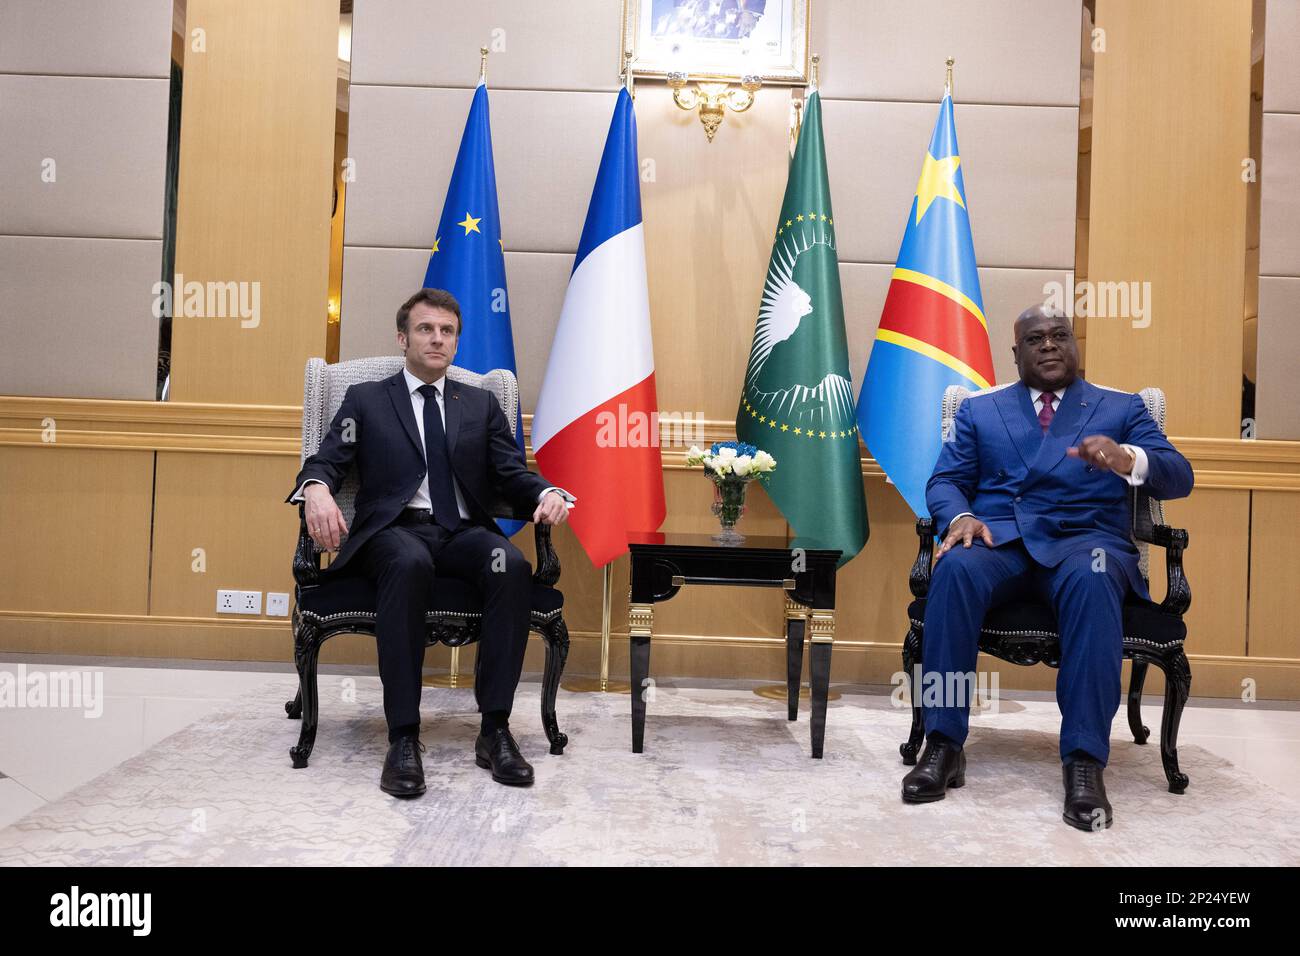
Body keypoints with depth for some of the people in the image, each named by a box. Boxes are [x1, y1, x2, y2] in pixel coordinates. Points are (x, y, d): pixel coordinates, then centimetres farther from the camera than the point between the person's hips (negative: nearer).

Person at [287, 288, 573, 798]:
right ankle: (403, 737, -35)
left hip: (464, 532, 2)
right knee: (410, 562, -39)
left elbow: (512, 474, 11)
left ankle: (495, 729, -27)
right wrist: (316, 489, -21)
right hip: (395, 531, -2)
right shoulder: (366, 399, 17)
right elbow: (326, 462, 5)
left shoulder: (481, 404, 21)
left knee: (512, 563, -33)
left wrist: (547, 493, -13)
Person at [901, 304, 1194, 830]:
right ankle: (944, 745, -30)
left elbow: (1178, 478, 4)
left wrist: (1128, 459, -20)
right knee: (955, 568, -35)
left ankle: (1084, 760, -36)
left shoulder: (1122, 407, 17)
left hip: (1085, 538, 0)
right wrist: (960, 516, -13)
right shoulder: (979, 408, 20)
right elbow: (944, 482, 12)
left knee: (1092, 581, -38)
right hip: (999, 536, 1)